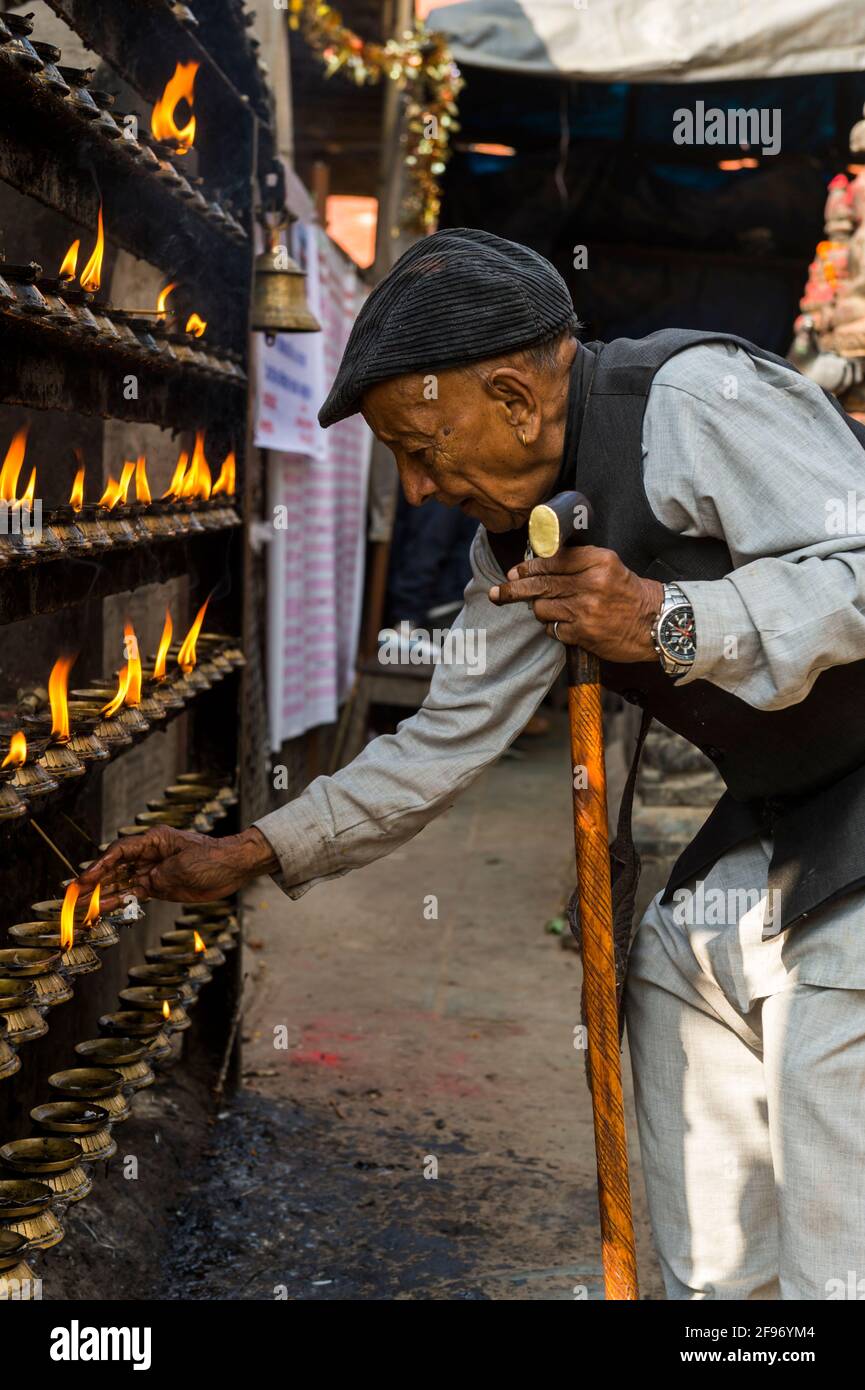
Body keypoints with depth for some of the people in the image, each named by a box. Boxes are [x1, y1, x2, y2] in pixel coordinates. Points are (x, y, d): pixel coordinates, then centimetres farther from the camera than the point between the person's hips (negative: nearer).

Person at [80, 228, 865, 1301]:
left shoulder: (698, 398, -19)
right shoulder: (516, 532, 8)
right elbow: (450, 734, 13)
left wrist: (669, 622, -29)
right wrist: (250, 855, 12)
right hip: (767, 831, 8)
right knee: (707, 1258, 13)